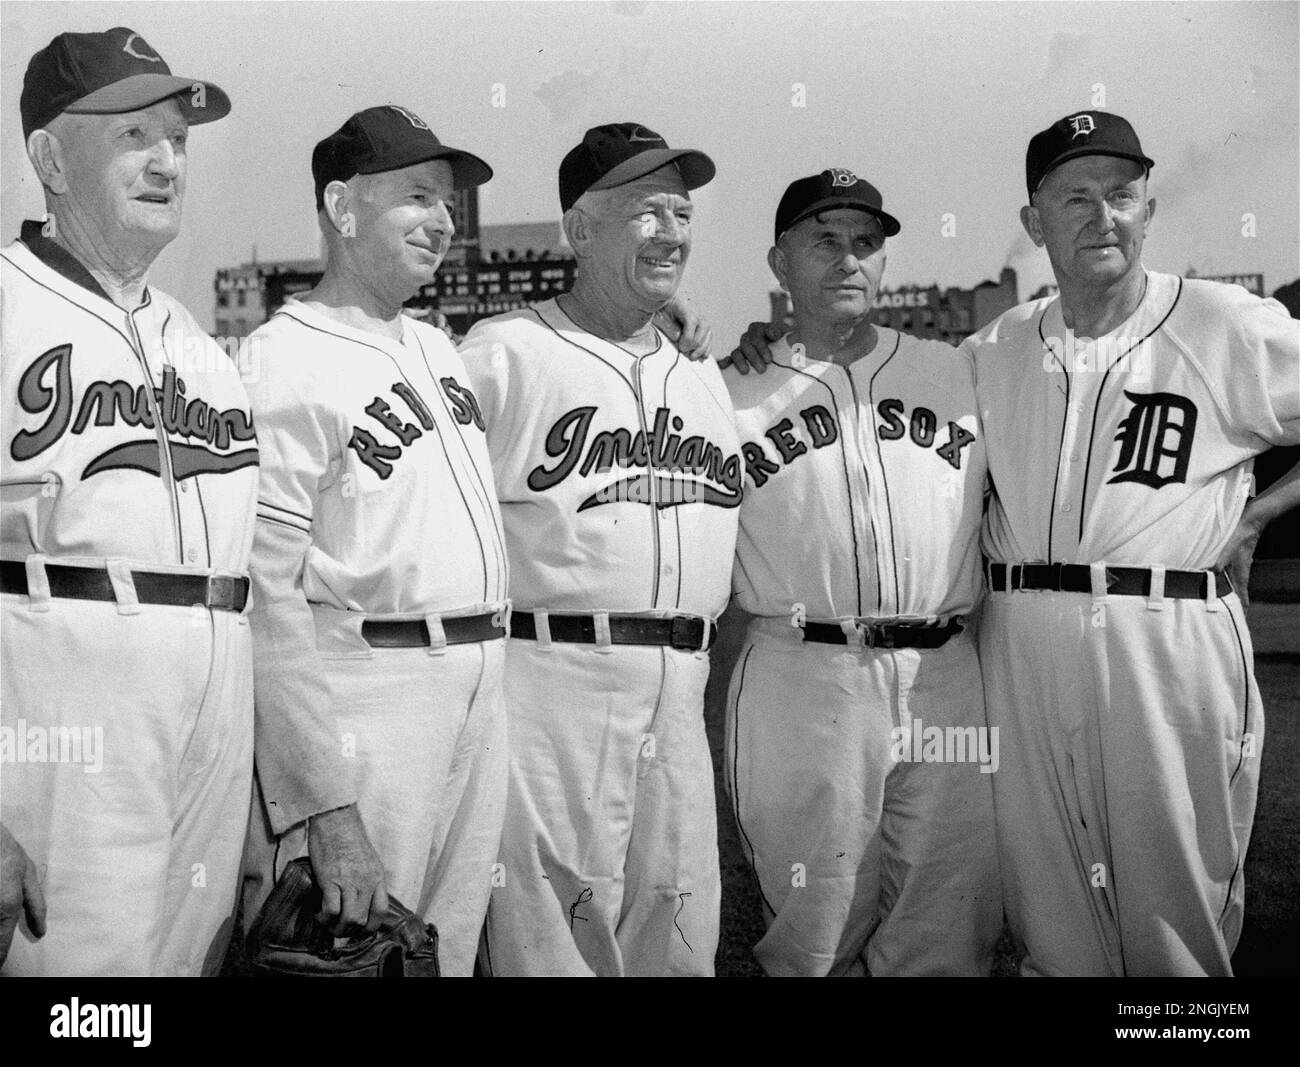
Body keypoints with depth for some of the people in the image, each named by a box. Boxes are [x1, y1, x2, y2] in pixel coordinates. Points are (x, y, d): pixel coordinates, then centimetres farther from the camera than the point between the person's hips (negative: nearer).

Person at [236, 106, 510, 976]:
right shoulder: (282, 360, -10)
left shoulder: (441, 348, 15)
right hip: (362, 699, -8)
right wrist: (326, 804, -21)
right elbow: (264, 600, -17)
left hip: (484, 697, 8)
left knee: (451, 952, 15)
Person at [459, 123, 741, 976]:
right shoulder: (502, 354, -2)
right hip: (552, 680, -6)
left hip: (682, 695, 6)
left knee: (682, 943, 11)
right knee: (550, 940, -3)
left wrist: (700, 663, 17)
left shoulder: (706, 379, 19)